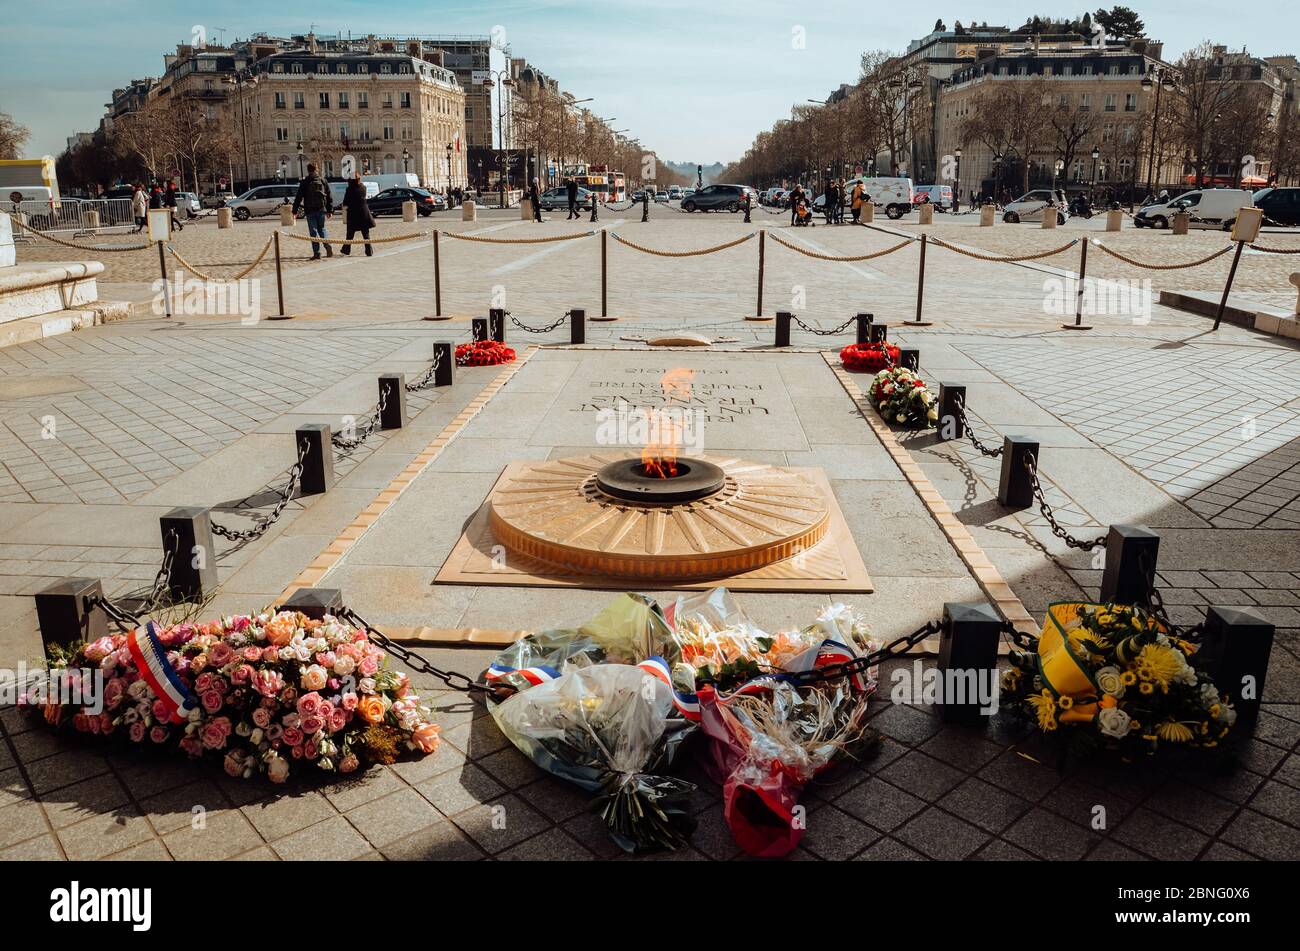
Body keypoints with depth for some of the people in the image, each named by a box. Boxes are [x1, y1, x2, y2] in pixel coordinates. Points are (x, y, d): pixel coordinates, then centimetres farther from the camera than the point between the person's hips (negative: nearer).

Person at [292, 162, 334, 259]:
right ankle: (328, 246, -6)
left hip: (310, 211, -3)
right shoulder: (322, 181, 6)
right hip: (321, 210, 3)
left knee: (313, 231, 1)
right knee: (321, 228, 17)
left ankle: (317, 253, -3)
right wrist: (330, 210, 15)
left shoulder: (304, 182, -3)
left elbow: (298, 197, -3)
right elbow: (329, 197, 9)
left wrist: (295, 210, 3)